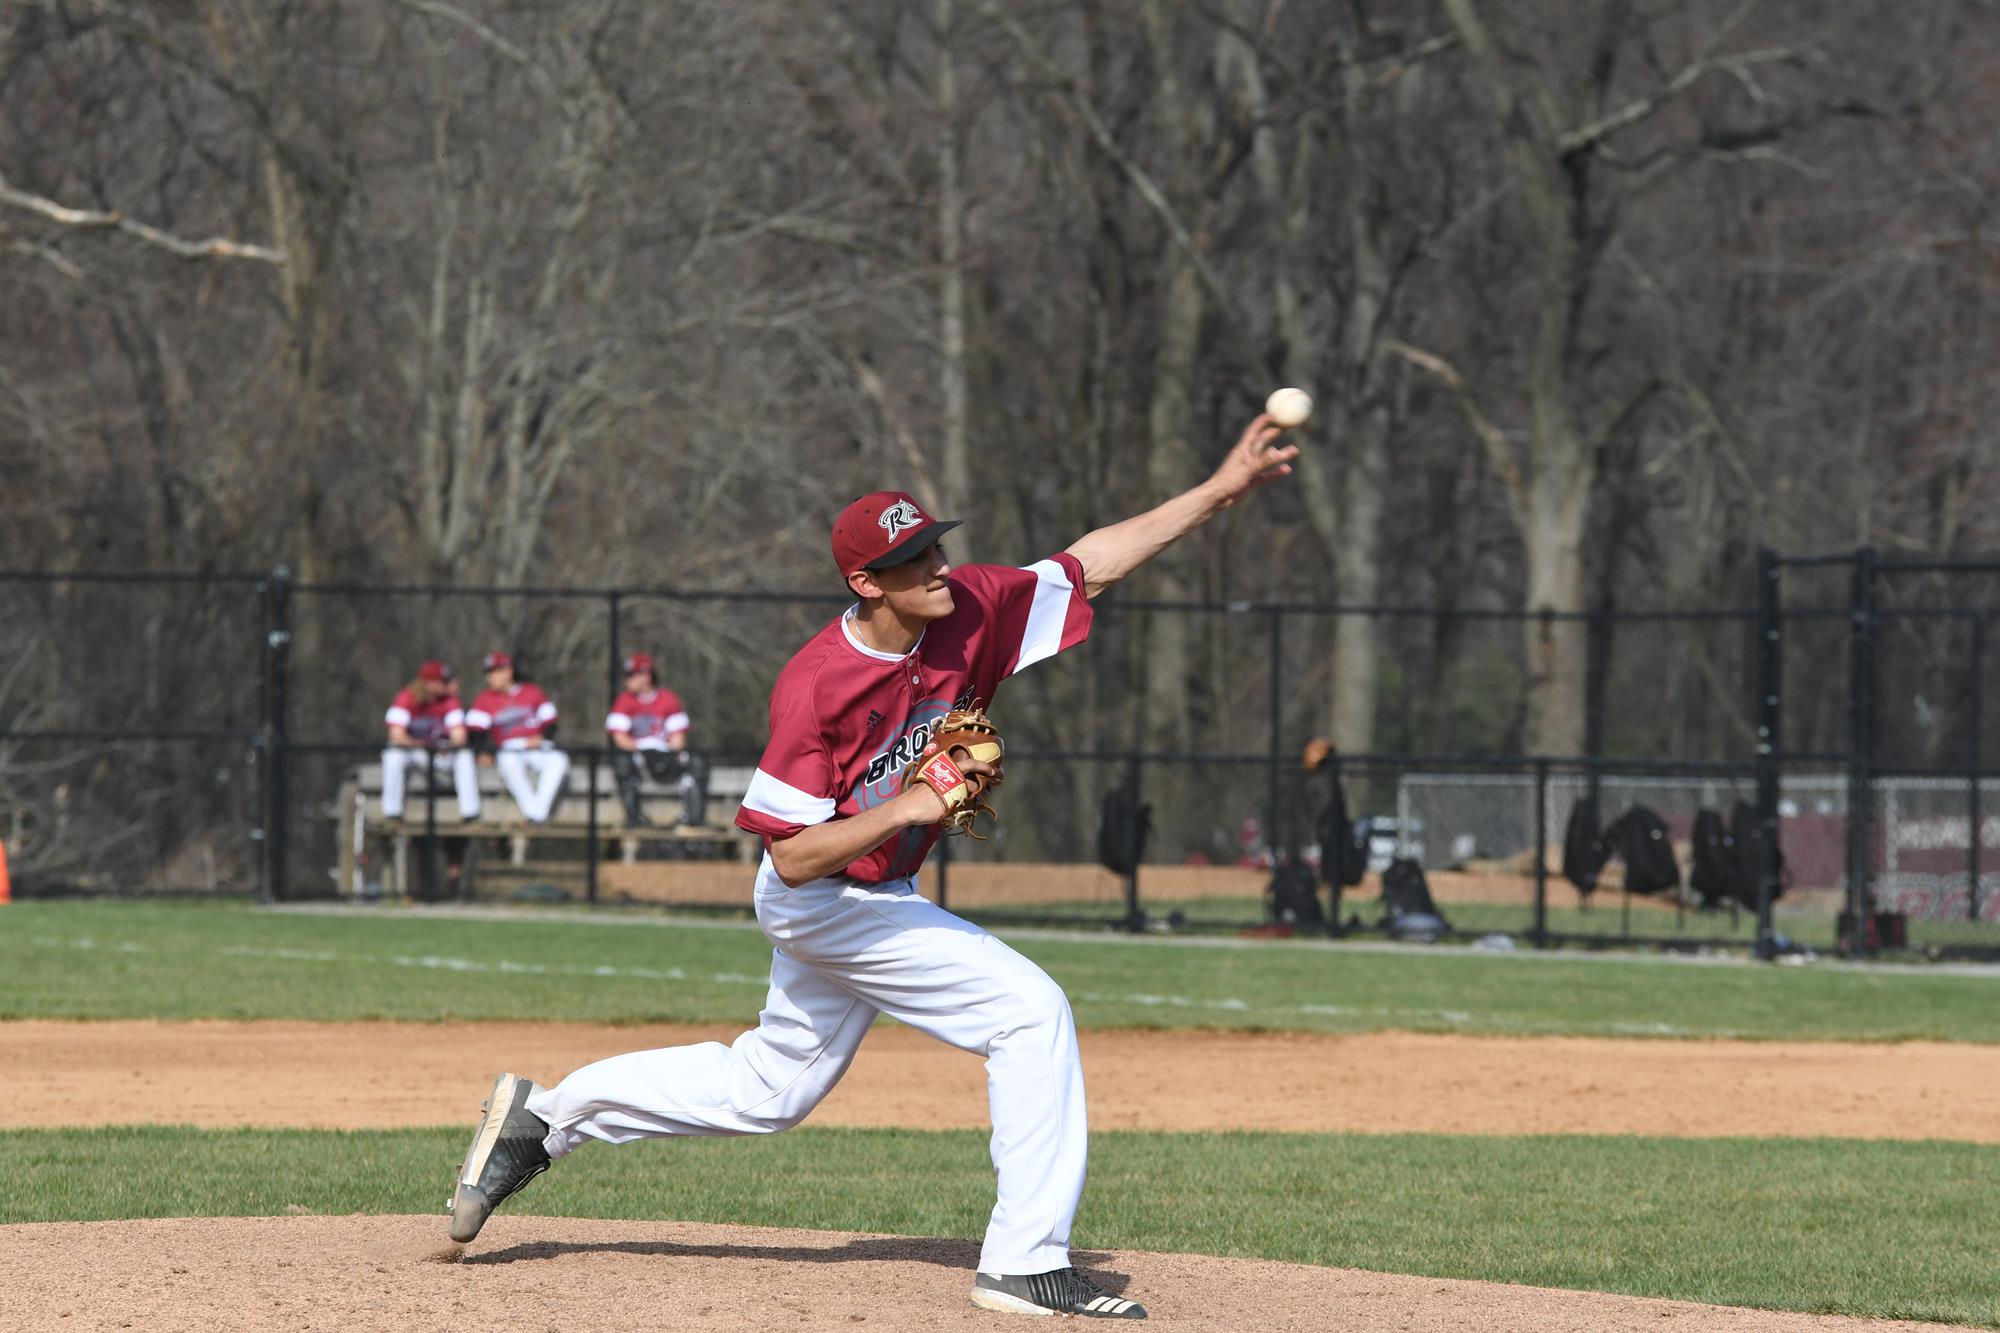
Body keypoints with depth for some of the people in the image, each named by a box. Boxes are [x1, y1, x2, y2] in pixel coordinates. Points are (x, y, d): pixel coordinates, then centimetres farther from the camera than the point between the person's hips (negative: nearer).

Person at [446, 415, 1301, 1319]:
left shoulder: (969, 613, -11)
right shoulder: (815, 685, -27)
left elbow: (1092, 564, -2)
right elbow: (792, 855, -25)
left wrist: (1221, 490, -8)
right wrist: (906, 809, -36)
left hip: (874, 897, 8)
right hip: (821, 903, -8)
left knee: (770, 1090, 22)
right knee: (1030, 1011, -15)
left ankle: (545, 1116, 31)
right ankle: (1025, 1265, -12)